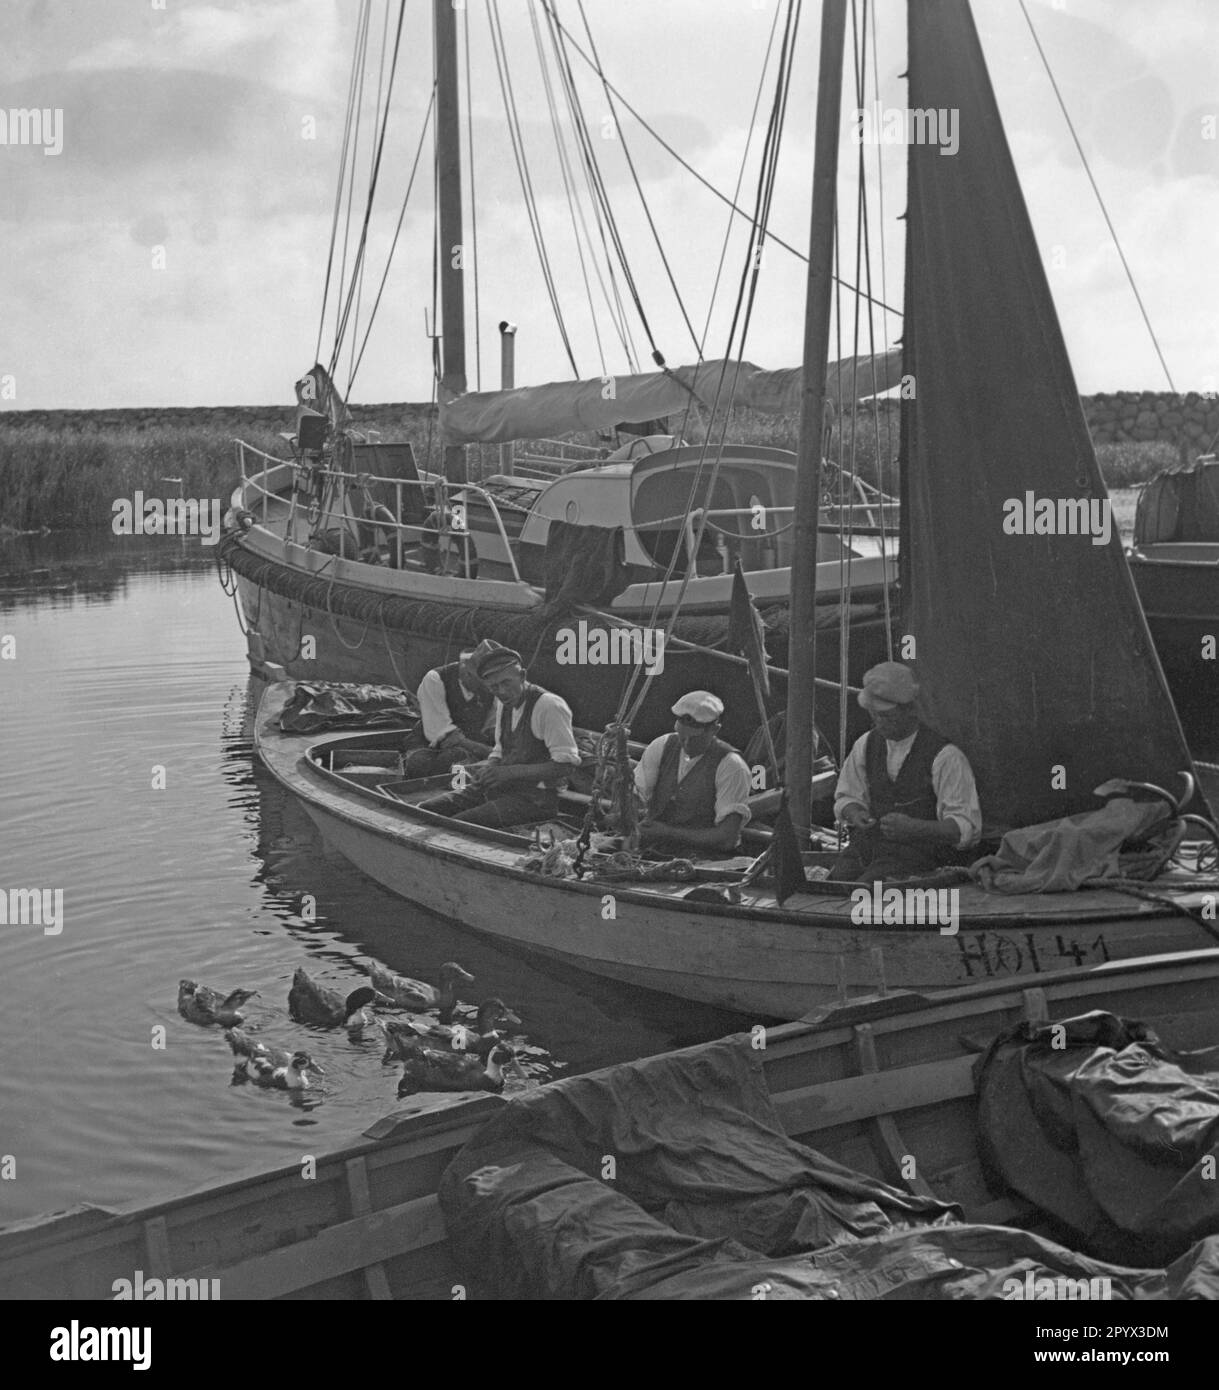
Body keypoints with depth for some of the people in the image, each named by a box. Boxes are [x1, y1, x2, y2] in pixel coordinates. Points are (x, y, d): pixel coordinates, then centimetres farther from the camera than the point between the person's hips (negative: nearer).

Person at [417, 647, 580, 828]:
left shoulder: (548, 706, -15)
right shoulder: (503, 704, 11)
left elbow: (566, 764, -19)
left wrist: (509, 772, -22)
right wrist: (483, 767, -3)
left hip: (535, 798, -8)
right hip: (500, 789, 8)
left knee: (460, 824, -27)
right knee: (424, 810, -6)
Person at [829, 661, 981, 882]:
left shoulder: (945, 756, -9)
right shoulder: (866, 745, 10)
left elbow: (967, 828, -10)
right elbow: (846, 796, 22)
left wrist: (913, 828, -25)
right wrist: (854, 814, -3)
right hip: (866, 845, 5)